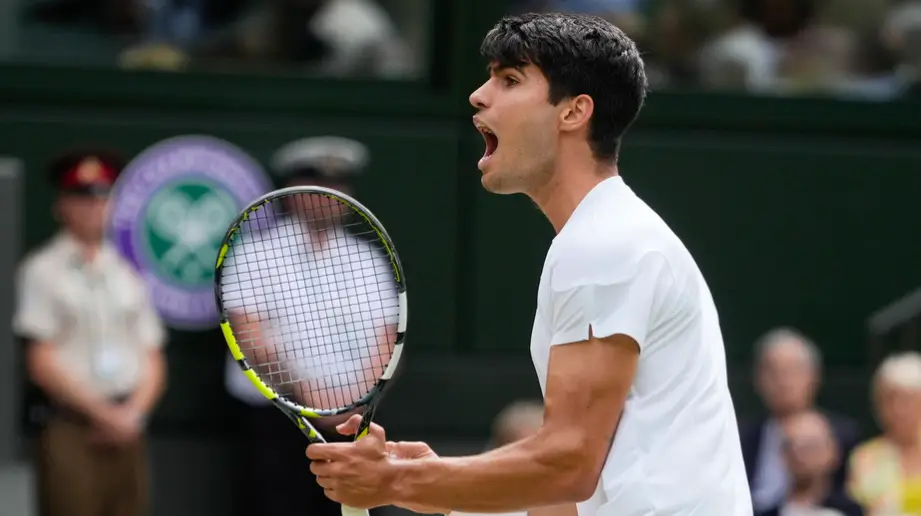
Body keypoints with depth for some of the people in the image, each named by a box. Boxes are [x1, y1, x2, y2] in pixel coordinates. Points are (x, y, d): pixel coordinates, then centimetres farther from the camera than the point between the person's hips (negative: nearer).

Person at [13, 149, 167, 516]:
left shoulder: (128, 275, 14)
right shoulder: (44, 272, -1)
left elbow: (153, 359, 14)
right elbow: (41, 363, -7)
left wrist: (131, 414, -4)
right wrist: (102, 412, -10)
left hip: (127, 432, 5)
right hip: (70, 430, -5)